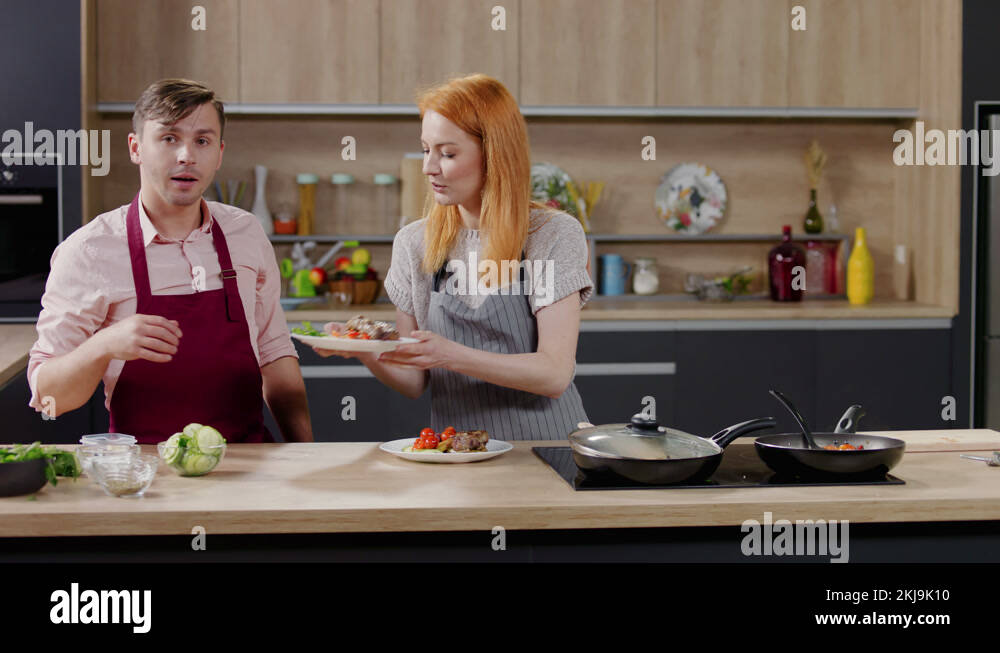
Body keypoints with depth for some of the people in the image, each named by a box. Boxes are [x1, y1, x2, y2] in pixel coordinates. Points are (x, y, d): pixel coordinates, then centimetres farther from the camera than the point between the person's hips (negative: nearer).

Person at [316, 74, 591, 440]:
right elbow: (414, 382, 10)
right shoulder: (413, 243, 7)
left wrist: (451, 355, -22)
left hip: (546, 450, -3)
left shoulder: (554, 235, -3)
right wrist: (363, 352, -9)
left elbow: (555, 374, -11)